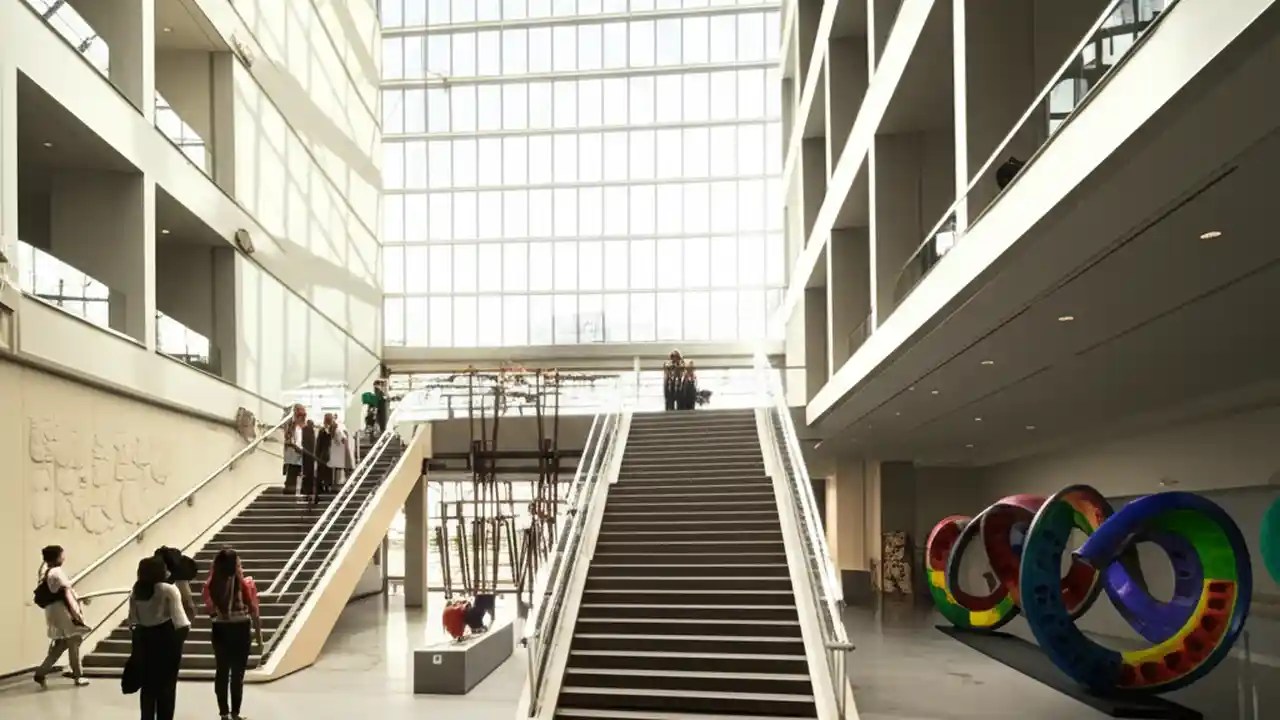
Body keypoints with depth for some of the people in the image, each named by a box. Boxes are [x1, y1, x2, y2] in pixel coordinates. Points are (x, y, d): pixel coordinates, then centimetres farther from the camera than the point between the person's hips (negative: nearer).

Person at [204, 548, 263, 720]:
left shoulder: (211, 584, -5)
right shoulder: (245, 583, -13)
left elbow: (210, 609, 9)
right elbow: (254, 612, -8)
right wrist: (259, 637, 0)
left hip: (220, 629, 3)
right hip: (240, 629, -3)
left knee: (222, 671, 12)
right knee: (238, 672, 5)